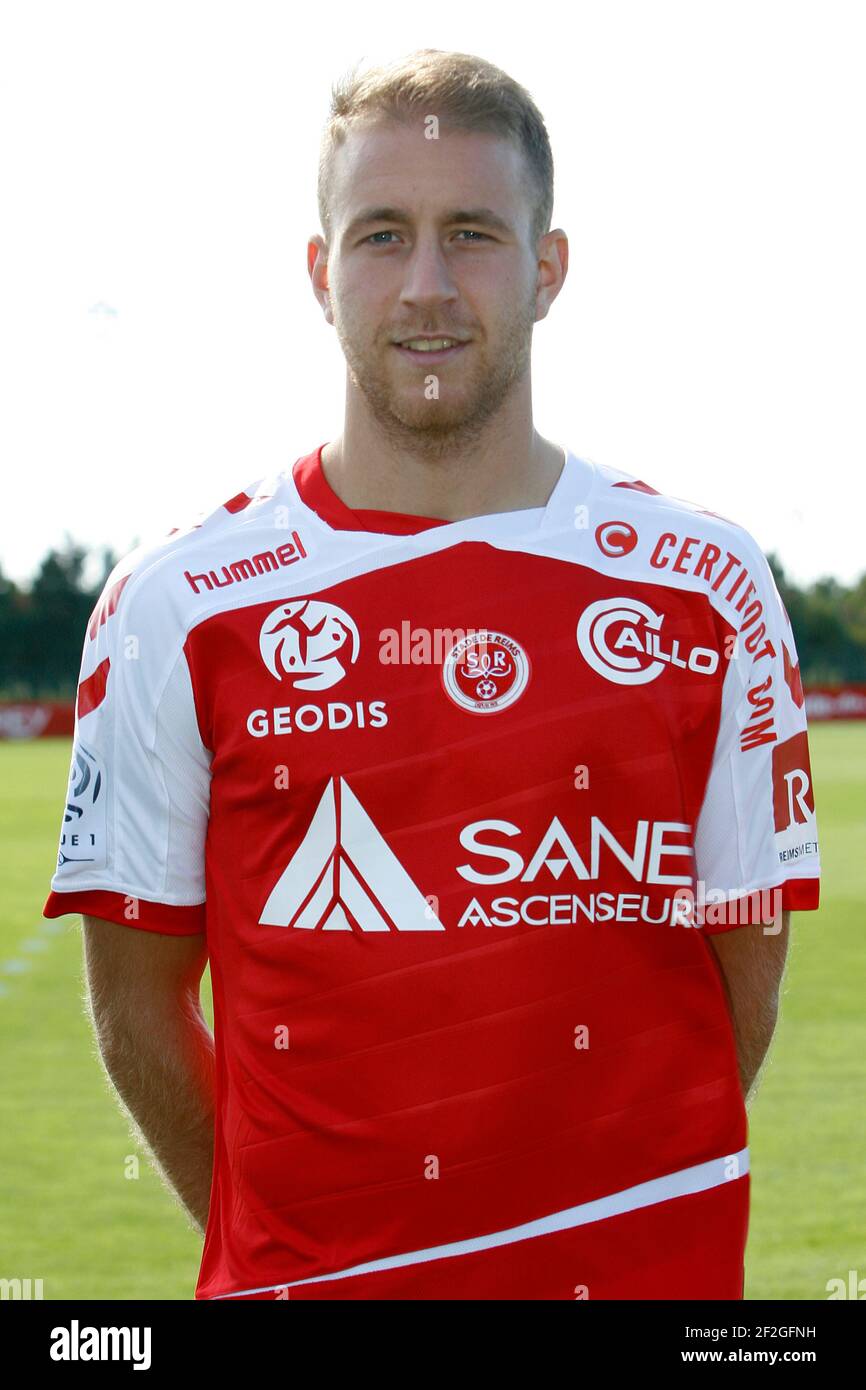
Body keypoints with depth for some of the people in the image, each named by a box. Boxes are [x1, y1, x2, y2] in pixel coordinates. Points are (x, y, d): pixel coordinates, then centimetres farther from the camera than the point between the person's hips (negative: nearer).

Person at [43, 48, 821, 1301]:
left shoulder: (706, 593, 2)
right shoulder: (178, 605, 0)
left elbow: (741, 983, 6)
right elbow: (138, 1000, 4)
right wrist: (282, 1241, 2)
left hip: (644, 1269, 1)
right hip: (293, 1276, 0)